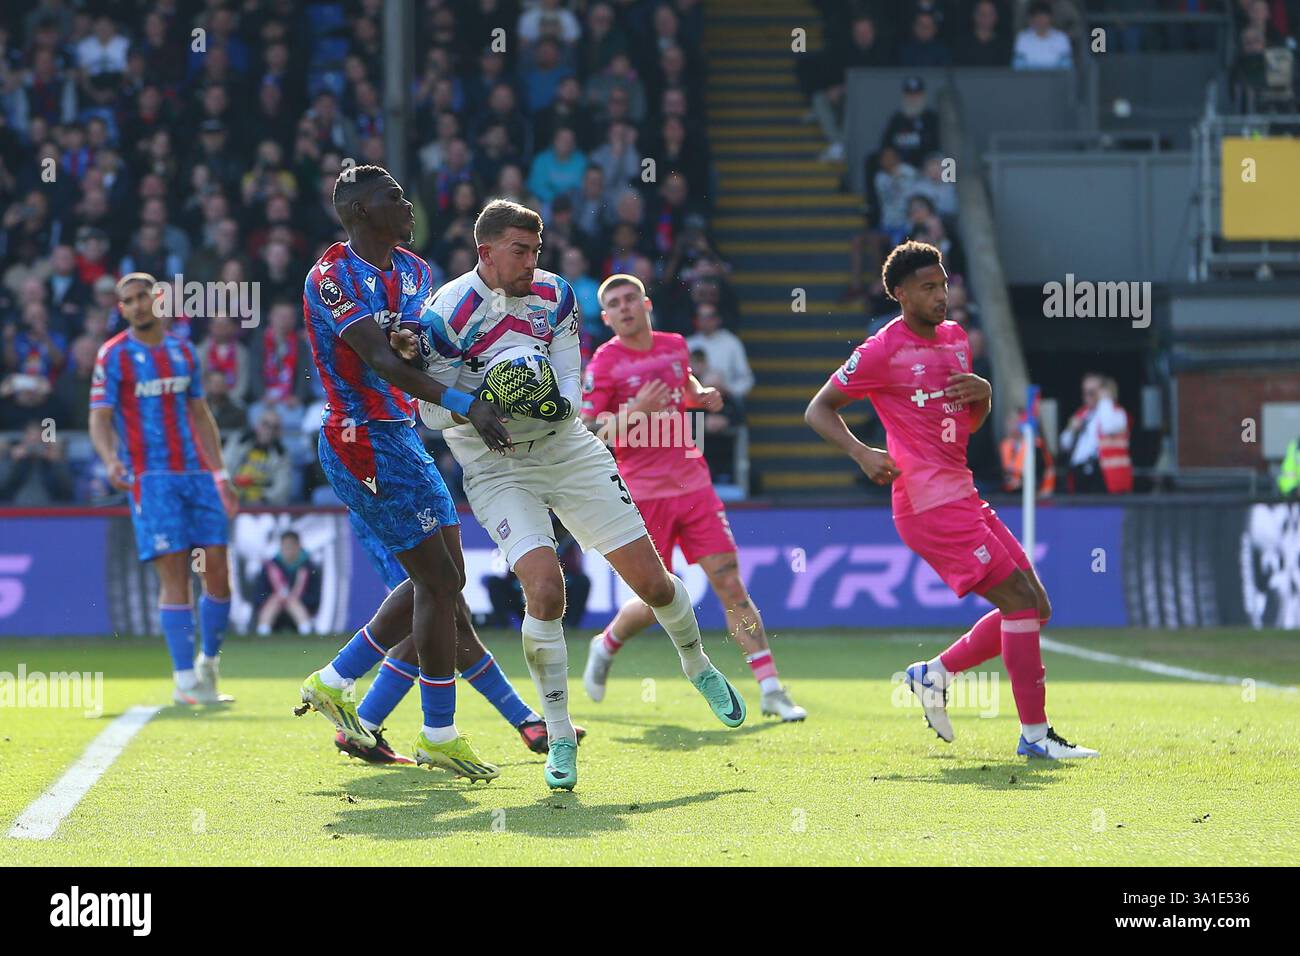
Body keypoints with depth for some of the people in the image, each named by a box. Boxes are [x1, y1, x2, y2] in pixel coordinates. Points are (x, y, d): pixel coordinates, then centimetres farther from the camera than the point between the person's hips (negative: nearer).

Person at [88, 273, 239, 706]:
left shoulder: (184, 352, 14)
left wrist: (221, 475, 16)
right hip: (151, 477, -5)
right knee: (174, 575, -11)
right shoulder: (113, 356, 0)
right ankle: (185, 680, -7)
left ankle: (209, 662, 20)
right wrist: (111, 460, -23)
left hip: (196, 472, 5)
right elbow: (99, 419, -3)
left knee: (218, 573, 0)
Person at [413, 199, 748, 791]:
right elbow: (433, 411, -13)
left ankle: (700, 669, 35)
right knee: (545, 590, -24)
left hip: (569, 452, 4)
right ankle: (560, 739, -9)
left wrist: (558, 405, -25)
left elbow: (569, 386, -2)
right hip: (497, 469, -4)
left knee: (653, 583, 3)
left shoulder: (555, 297, -2)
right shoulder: (449, 313, -16)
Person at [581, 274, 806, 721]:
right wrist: (635, 411, -24)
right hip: (643, 496, -4)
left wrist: (703, 397, 9)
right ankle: (605, 647, 33)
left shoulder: (675, 346, 8)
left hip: (694, 486, 4)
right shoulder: (604, 365, -8)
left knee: (731, 586, -6)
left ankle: (771, 690, -8)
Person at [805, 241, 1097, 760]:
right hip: (929, 502, -9)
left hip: (962, 496, 9)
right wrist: (862, 453, -19)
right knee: (1021, 600, -14)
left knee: (1032, 608, 8)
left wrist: (983, 394, 1)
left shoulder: (955, 338, 15)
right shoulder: (882, 350, -7)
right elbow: (818, 409, -3)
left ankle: (935, 673, 19)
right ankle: (1034, 734, -9)